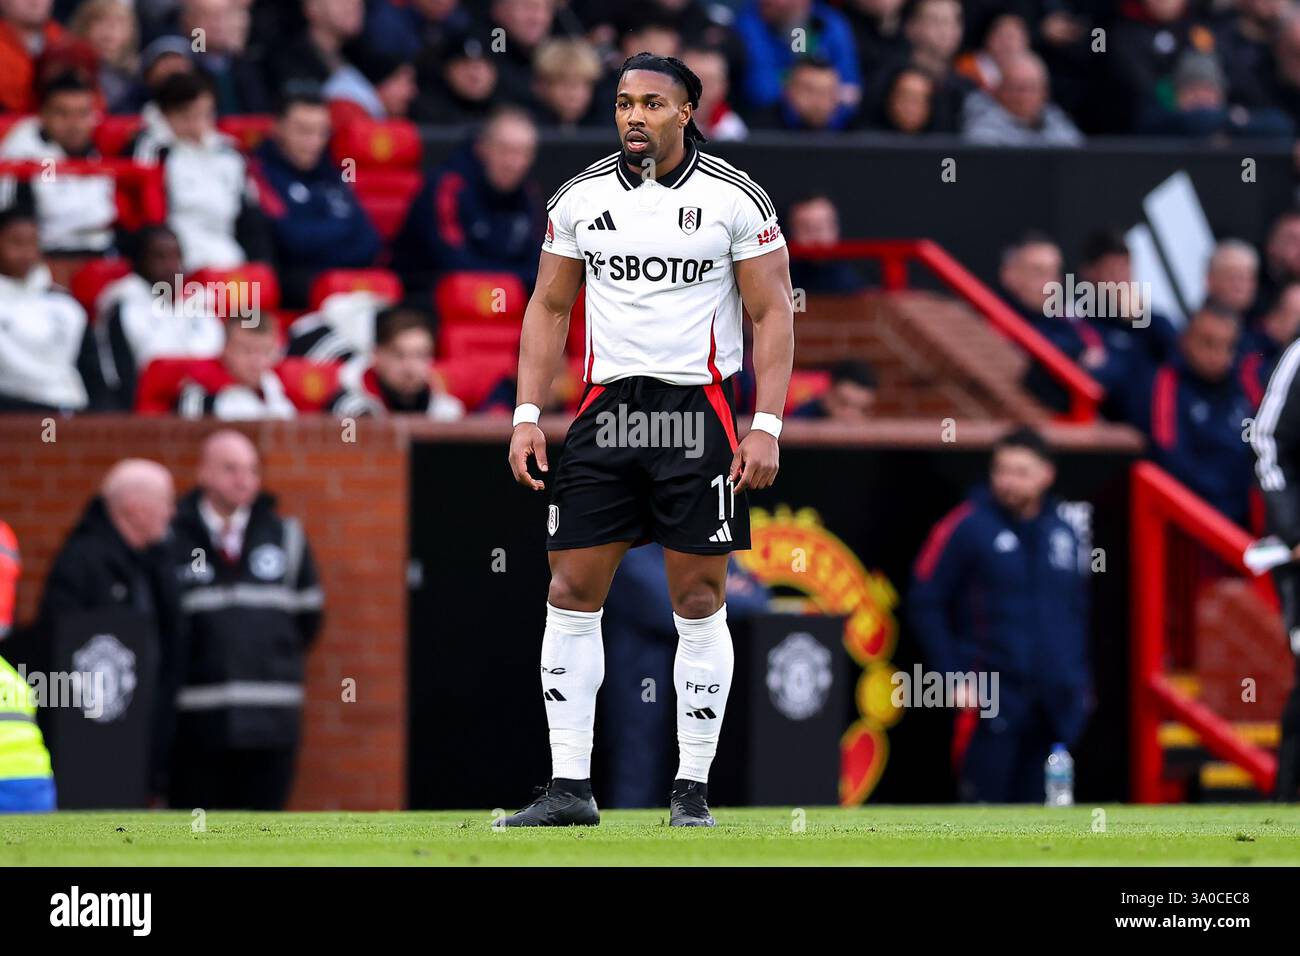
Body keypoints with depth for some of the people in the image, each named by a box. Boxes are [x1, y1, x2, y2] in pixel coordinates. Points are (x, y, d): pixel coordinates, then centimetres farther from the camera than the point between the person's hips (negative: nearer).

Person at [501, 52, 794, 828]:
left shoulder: (735, 198, -2)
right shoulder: (580, 198, 7)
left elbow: (773, 313, -1)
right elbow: (549, 308, 13)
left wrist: (767, 428, -10)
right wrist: (528, 415, 4)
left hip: (699, 409, -3)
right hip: (607, 407, 3)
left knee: (699, 600, 0)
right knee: (573, 591, -1)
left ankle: (693, 788, 7)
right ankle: (570, 786, 3)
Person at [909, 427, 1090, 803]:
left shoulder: (1062, 533, 12)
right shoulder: (967, 528, -4)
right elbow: (925, 603, -4)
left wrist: (1079, 678, 13)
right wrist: (952, 676, -9)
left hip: (1054, 700, 5)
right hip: (992, 699, -5)